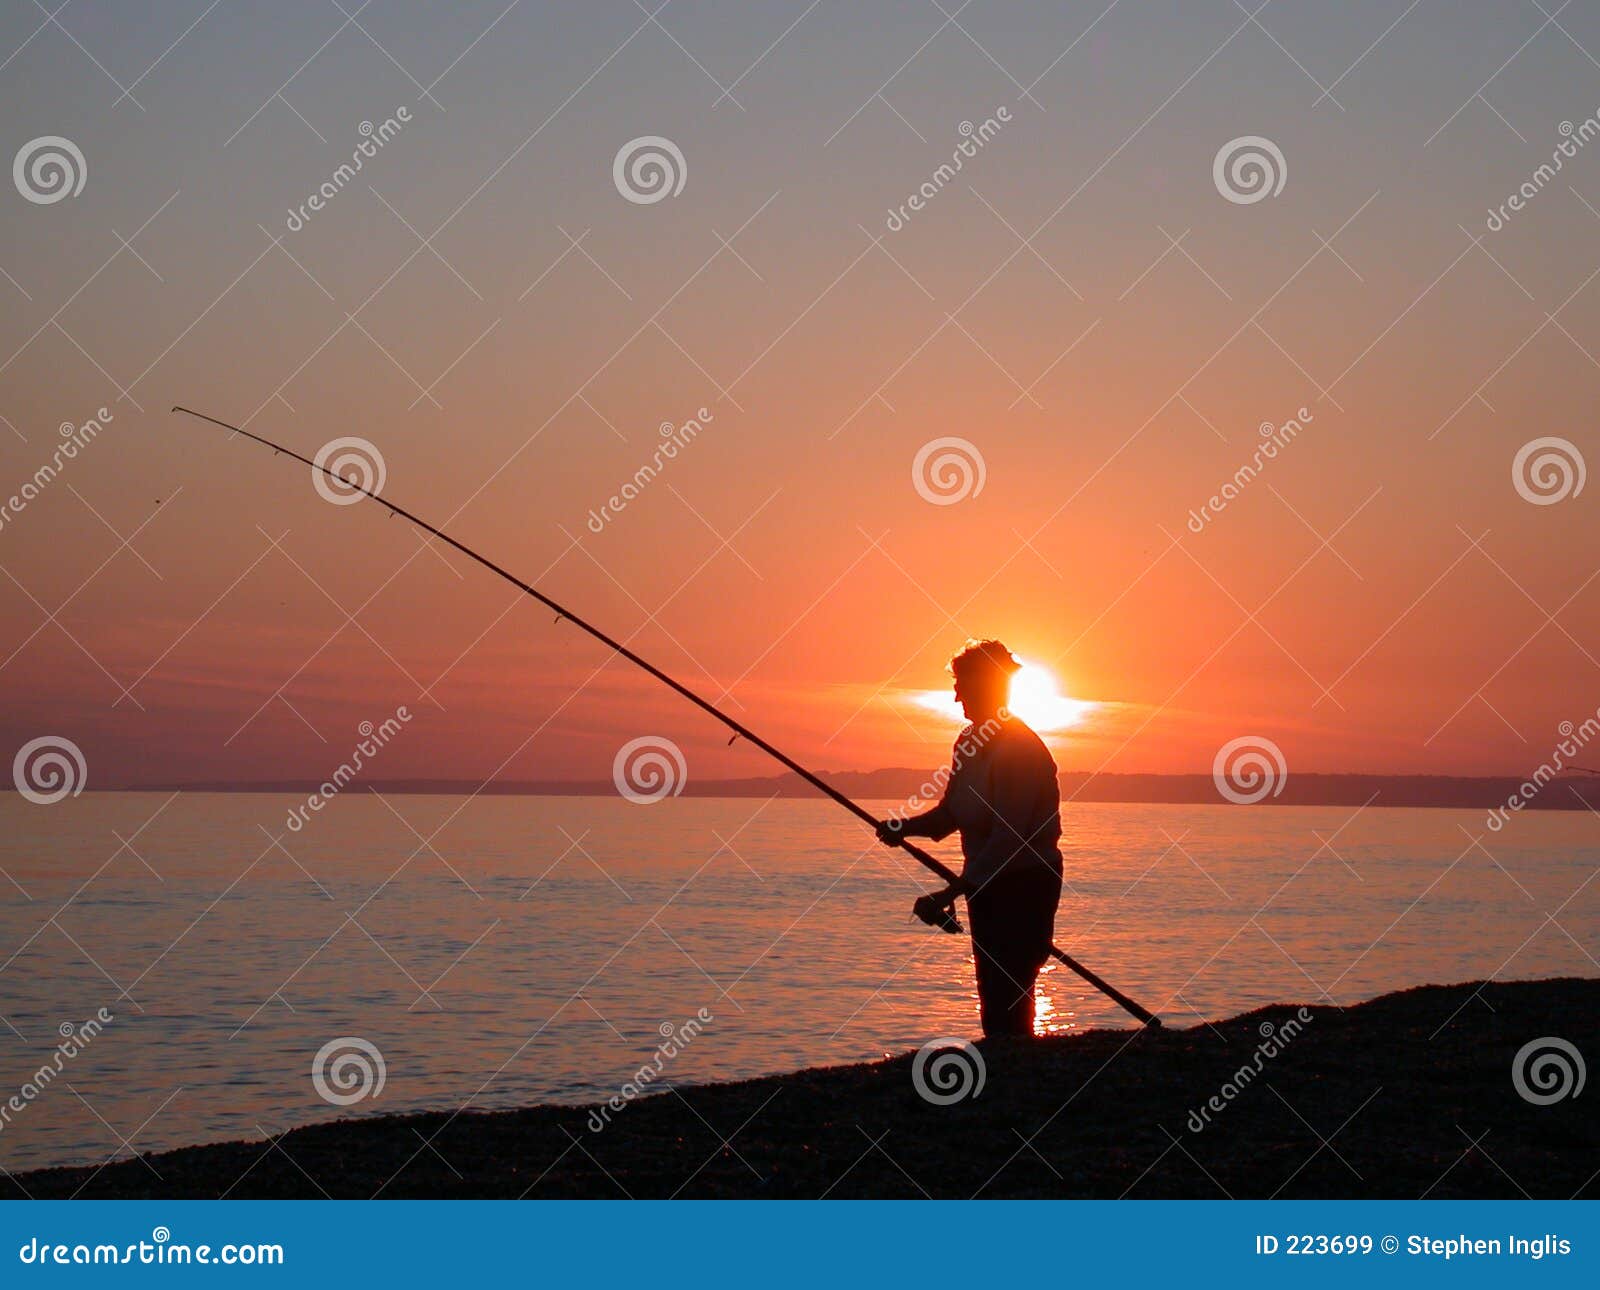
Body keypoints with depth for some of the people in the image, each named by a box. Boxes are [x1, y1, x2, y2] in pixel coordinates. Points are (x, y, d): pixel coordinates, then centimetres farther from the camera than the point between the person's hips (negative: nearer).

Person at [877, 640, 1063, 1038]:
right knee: (993, 996, 11)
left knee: (1007, 1003, -13)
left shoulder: (1020, 749, -20)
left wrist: (950, 894, -28)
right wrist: (905, 827, -8)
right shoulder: (969, 742, 8)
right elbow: (949, 814, 13)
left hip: (1024, 885, -9)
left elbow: (1007, 838, -26)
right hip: (987, 883, 9)